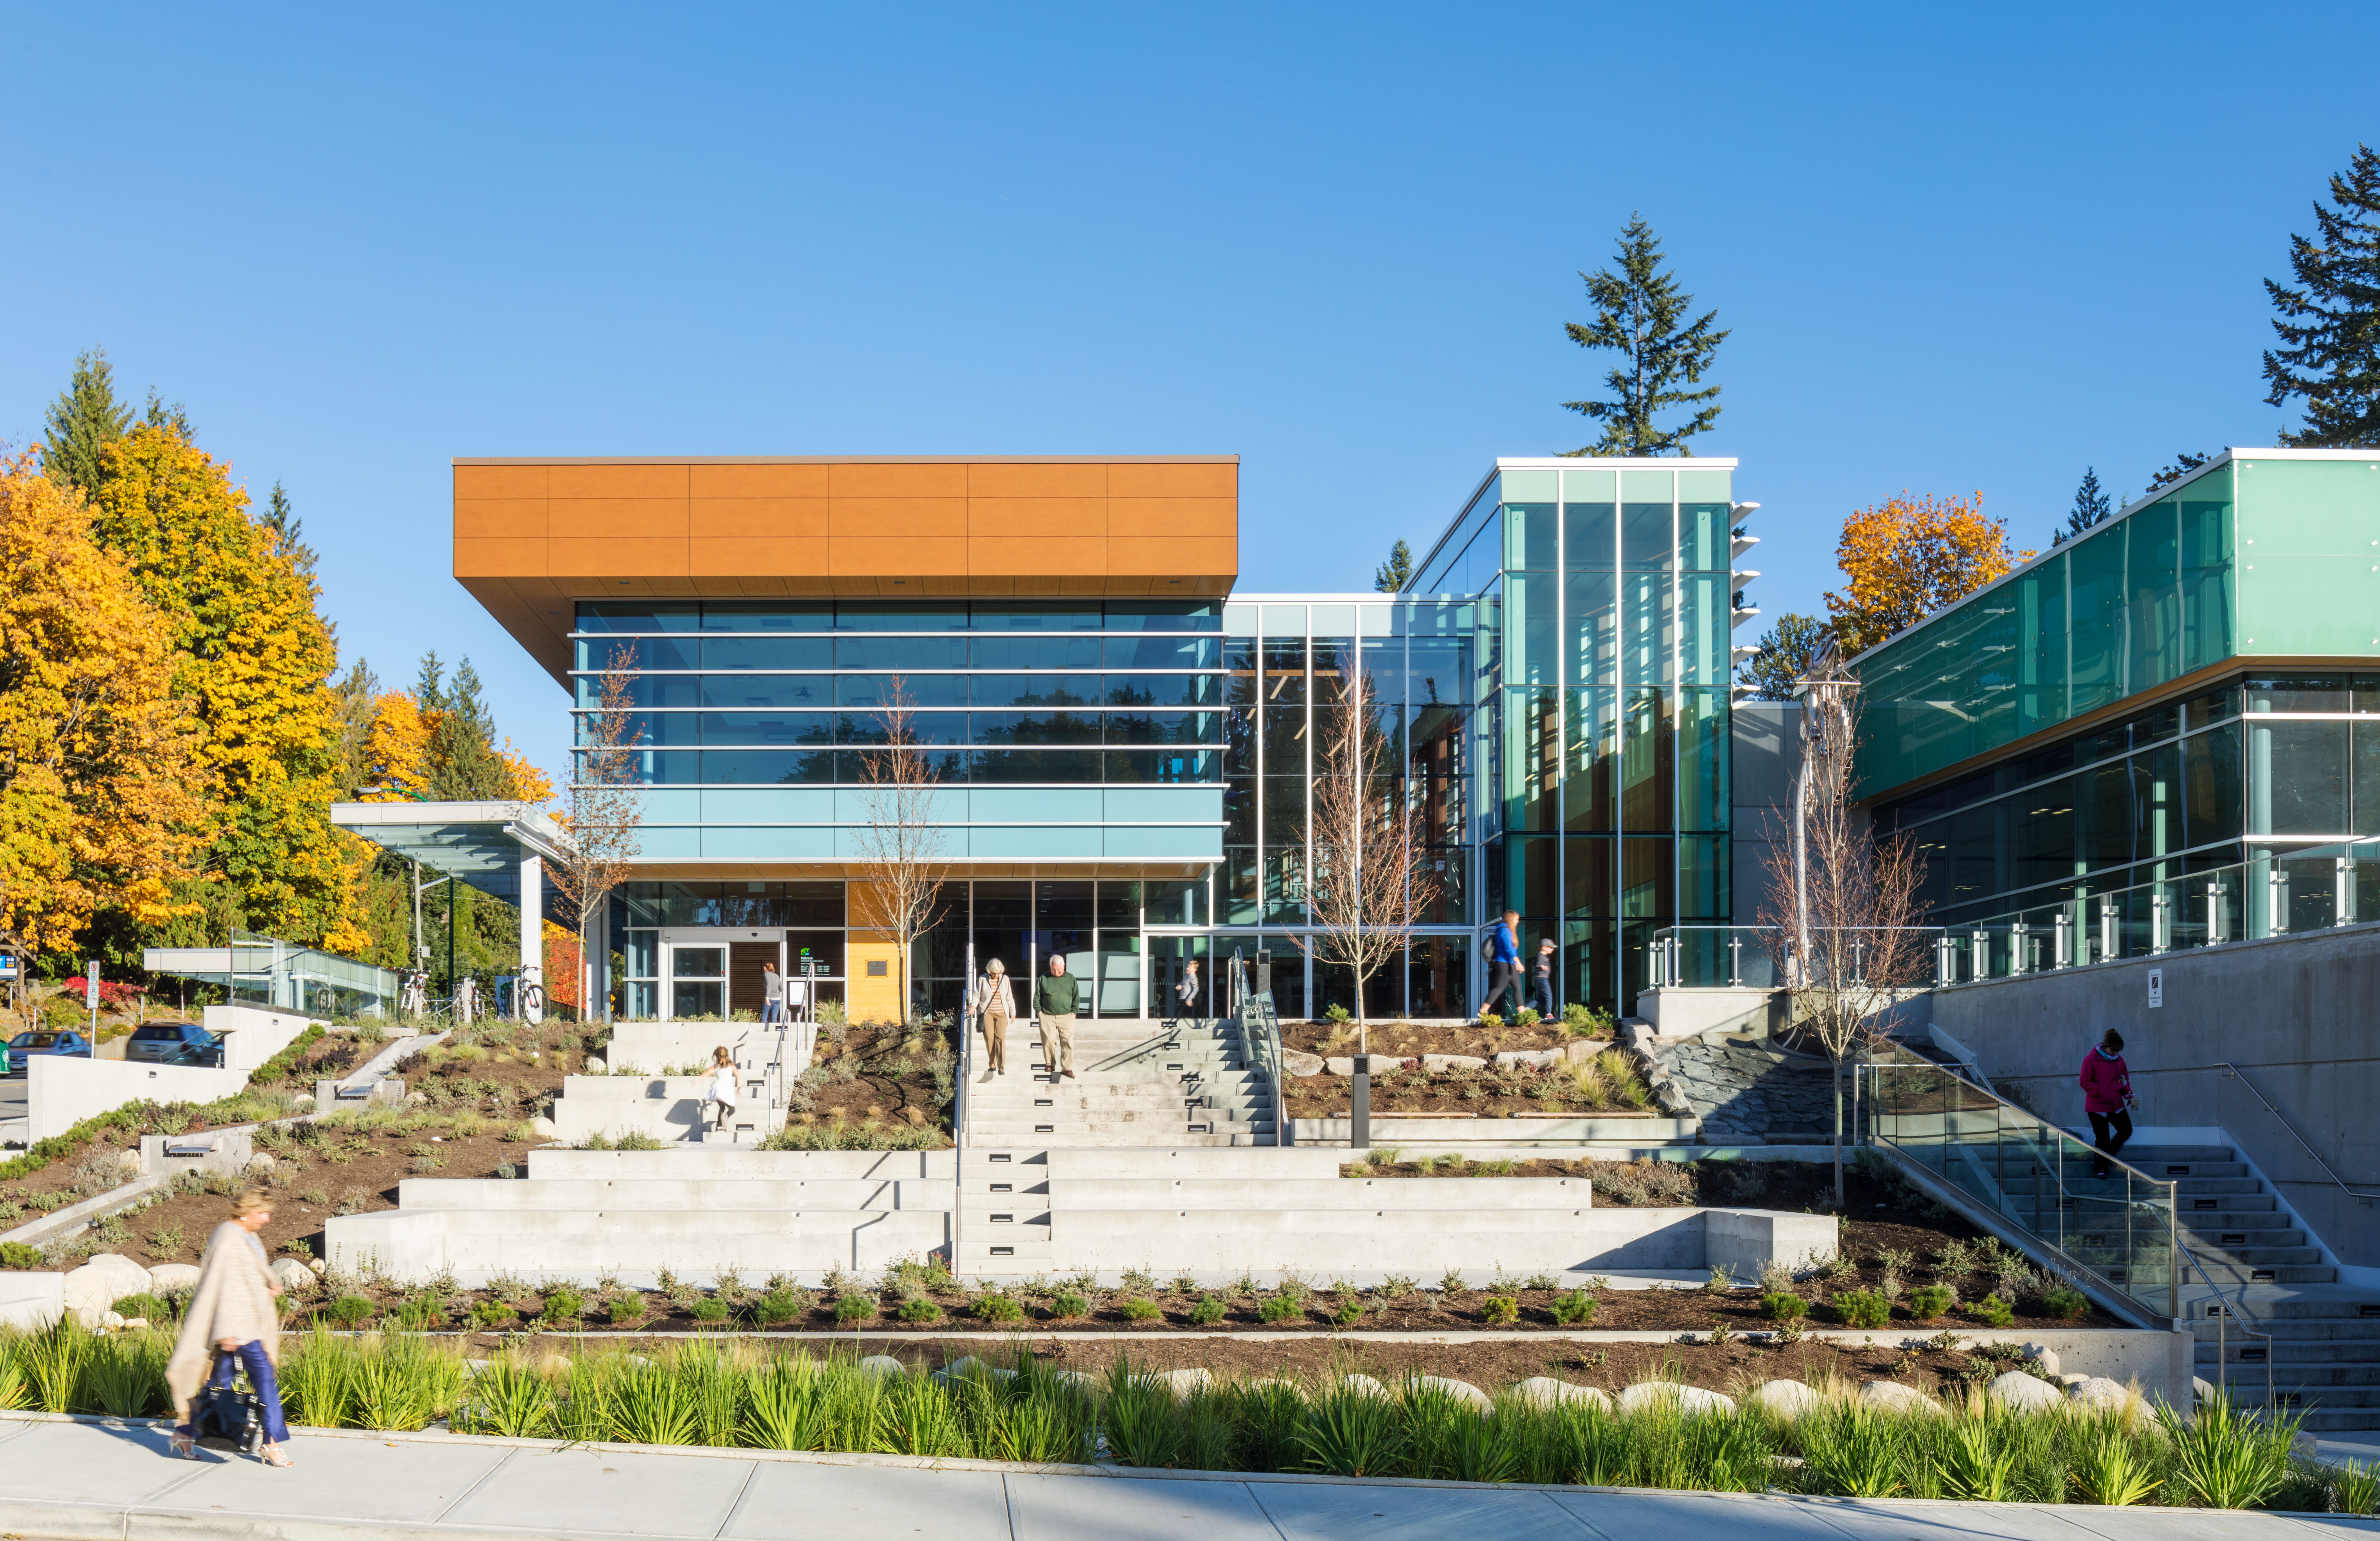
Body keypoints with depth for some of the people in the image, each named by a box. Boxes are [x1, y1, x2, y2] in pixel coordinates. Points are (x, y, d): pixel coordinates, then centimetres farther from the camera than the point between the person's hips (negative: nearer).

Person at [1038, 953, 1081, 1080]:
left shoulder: (1071, 979, 8)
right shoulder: (1044, 979, 5)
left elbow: (1076, 998, 11)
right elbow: (1037, 997, 9)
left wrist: (1074, 1013, 4)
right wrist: (1039, 1011, 1)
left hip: (1066, 1017, 0)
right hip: (1048, 1017, 0)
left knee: (1068, 1043, -4)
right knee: (1048, 1042, 2)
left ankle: (1067, 1068, 0)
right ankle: (1050, 1064, 20)